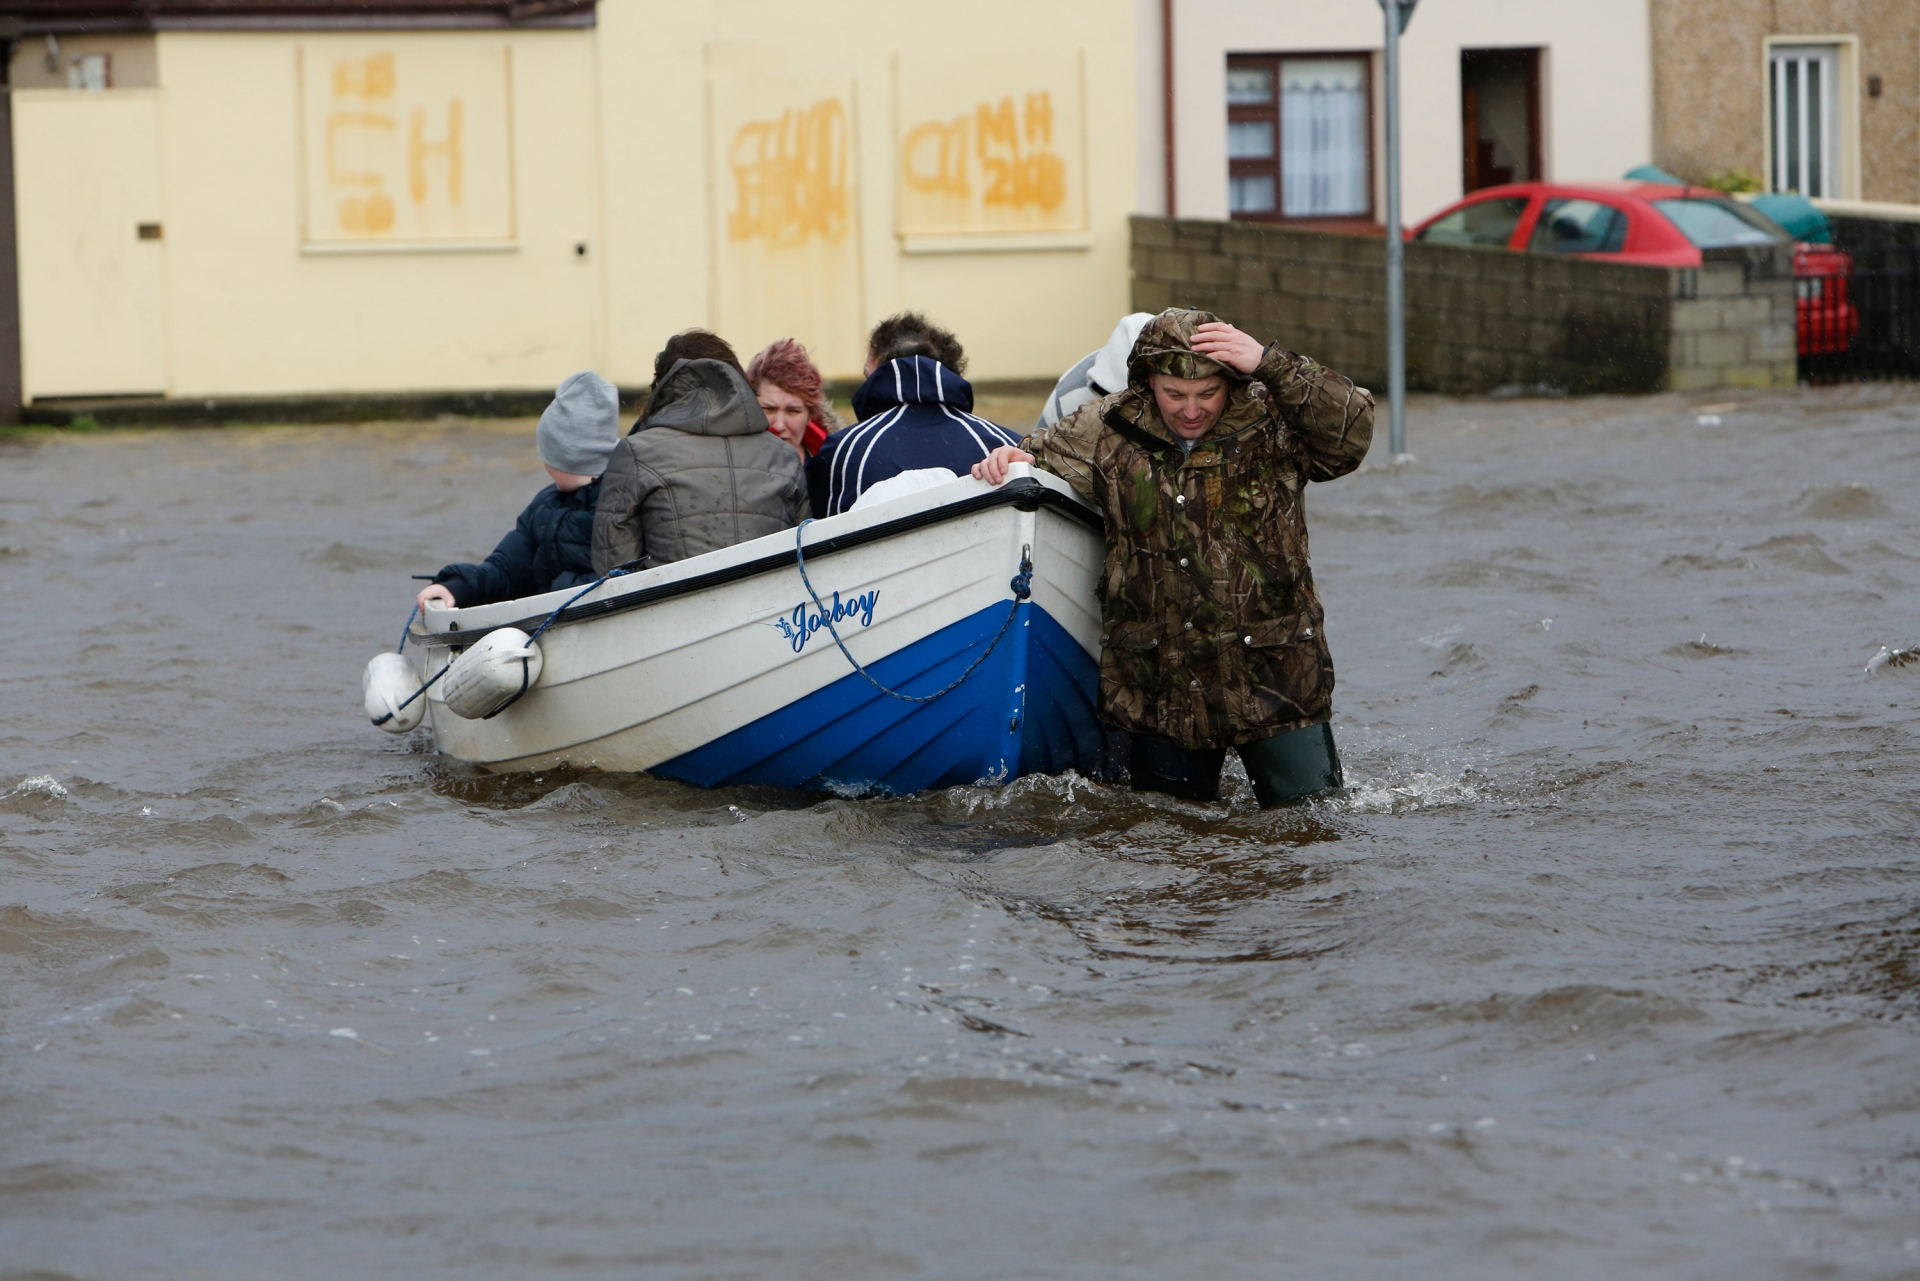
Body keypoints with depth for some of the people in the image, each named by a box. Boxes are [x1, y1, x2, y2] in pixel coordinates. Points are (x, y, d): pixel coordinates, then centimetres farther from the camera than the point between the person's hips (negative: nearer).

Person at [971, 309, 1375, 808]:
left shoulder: (1271, 425, -7)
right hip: (1157, 689, 2)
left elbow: (1351, 433, -22)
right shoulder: (1108, 433, 0)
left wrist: (1269, 364, -28)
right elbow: (1041, 455, 14)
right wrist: (1007, 461, -10)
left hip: (1274, 684, -2)